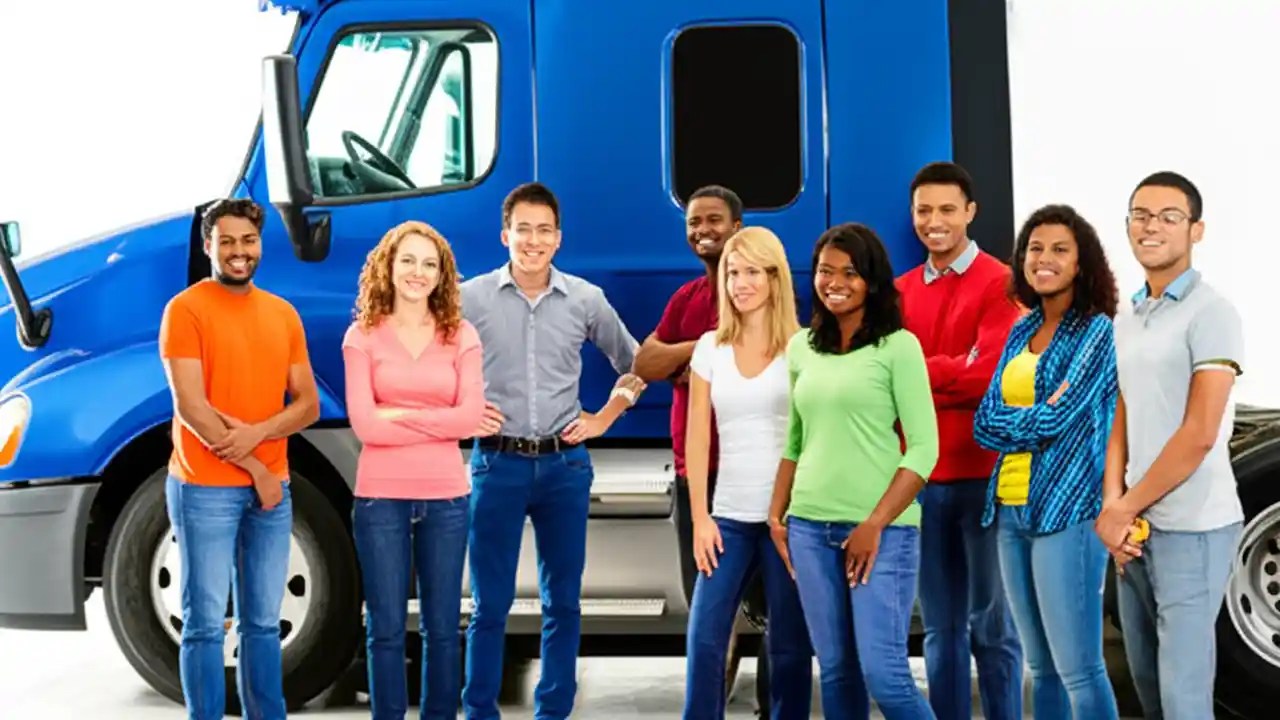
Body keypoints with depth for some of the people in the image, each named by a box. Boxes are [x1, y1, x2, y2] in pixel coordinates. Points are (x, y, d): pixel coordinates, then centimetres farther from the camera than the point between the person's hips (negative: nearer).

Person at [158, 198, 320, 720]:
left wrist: (257, 432, -11)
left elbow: (308, 404, 8)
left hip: (272, 488, 5)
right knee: (205, 624, -2)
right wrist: (255, 469, -11)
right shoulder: (186, 309, -5)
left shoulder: (283, 314, 11)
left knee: (263, 622, 10)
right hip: (206, 489, -5)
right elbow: (190, 406, -13)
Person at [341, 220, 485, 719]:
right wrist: (441, 424, -8)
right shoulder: (363, 336, 1)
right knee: (386, 628, 5)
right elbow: (364, 425, -9)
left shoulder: (462, 336, 5)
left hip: (446, 496, 1)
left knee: (442, 627, 8)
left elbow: (471, 416, -6)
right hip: (380, 496, -1)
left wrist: (401, 416, -11)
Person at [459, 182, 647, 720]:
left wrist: (605, 418, 8)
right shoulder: (471, 298, -2)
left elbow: (633, 364, 17)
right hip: (498, 464, -2)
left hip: (565, 465, 2)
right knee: (491, 604, 2)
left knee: (562, 603, 7)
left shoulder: (586, 300, 3)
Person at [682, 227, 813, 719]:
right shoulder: (710, 347, 7)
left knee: (790, 643, 5)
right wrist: (699, 518, 0)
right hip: (729, 516, 3)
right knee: (704, 637, -3)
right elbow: (698, 437, 6)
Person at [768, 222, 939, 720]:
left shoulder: (898, 346, -4)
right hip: (810, 527, 5)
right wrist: (776, 516, 9)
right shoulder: (801, 347, 11)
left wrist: (875, 525, -12)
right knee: (835, 671, 9)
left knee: (883, 673, -8)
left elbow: (923, 447, -8)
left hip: (882, 529, -5)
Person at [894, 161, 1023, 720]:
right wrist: (953, 379, -9)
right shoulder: (901, 291, 12)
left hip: (982, 475, -5)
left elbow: (990, 376, -14)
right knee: (940, 627, 12)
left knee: (991, 626, 3)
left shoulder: (1000, 284, -4)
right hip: (920, 476, 5)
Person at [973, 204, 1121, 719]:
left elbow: (1057, 418, -15)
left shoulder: (1097, 331, -6)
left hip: (1067, 510, -7)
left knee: (1078, 669, -6)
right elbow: (985, 422, 7)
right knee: (1041, 667, 12)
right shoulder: (1022, 332, 14)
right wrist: (1033, 422, -9)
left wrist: (1009, 422, 1)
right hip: (1011, 511, 7)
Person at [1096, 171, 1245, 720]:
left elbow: (1199, 436, -16)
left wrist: (1122, 510, -10)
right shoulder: (1126, 321, 14)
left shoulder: (1210, 313, -10)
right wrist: (1114, 507, -2)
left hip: (1191, 529, -7)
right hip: (1135, 528, 7)